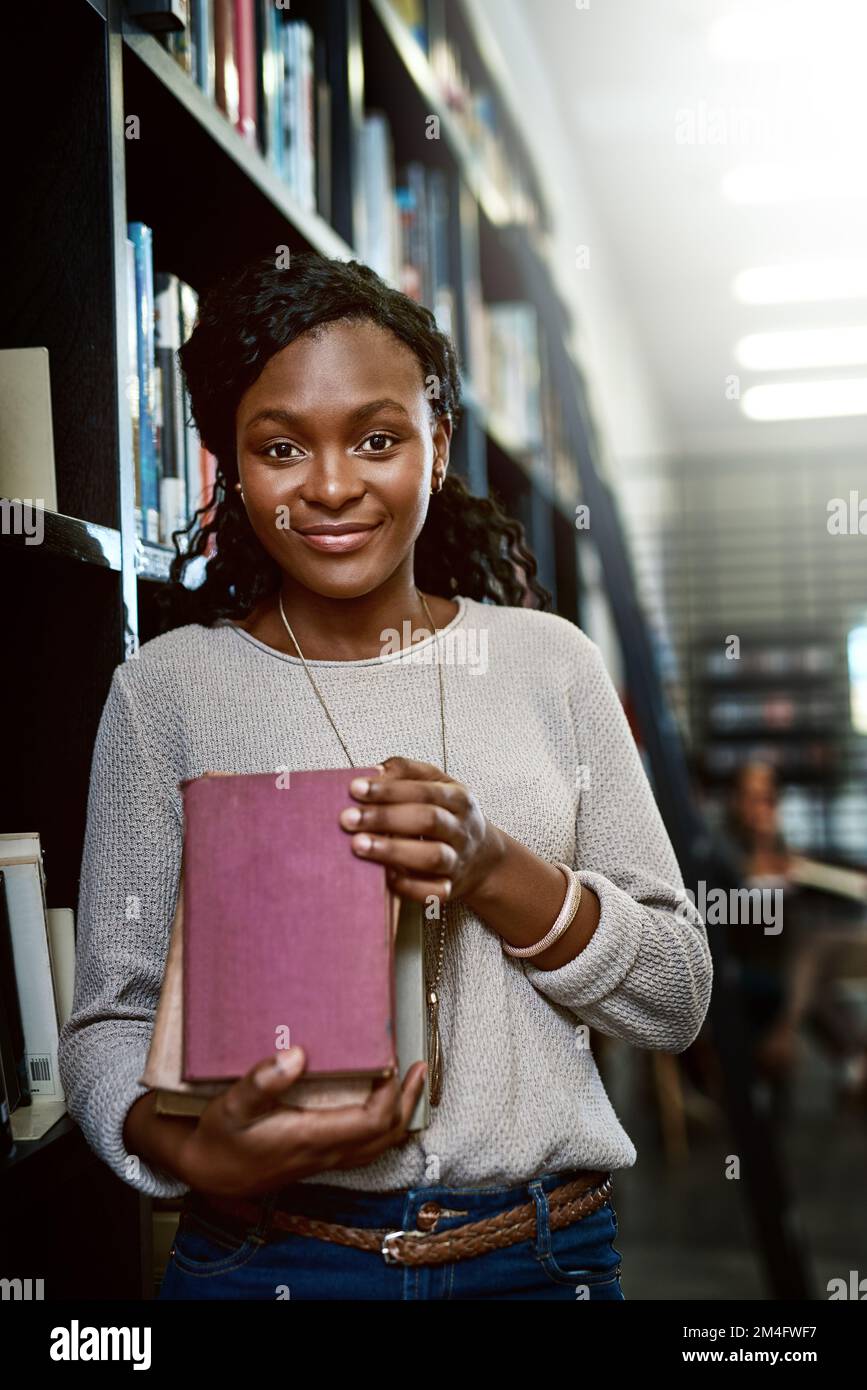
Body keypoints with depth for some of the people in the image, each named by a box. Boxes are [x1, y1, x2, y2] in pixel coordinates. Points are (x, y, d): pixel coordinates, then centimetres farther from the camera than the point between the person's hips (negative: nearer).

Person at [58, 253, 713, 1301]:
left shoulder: (548, 660, 1)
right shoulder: (165, 689, -2)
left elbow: (675, 1002, 0)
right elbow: (110, 1019, -2)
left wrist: (493, 869, -17)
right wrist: (192, 1152, -23)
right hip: (266, 1259, -1)